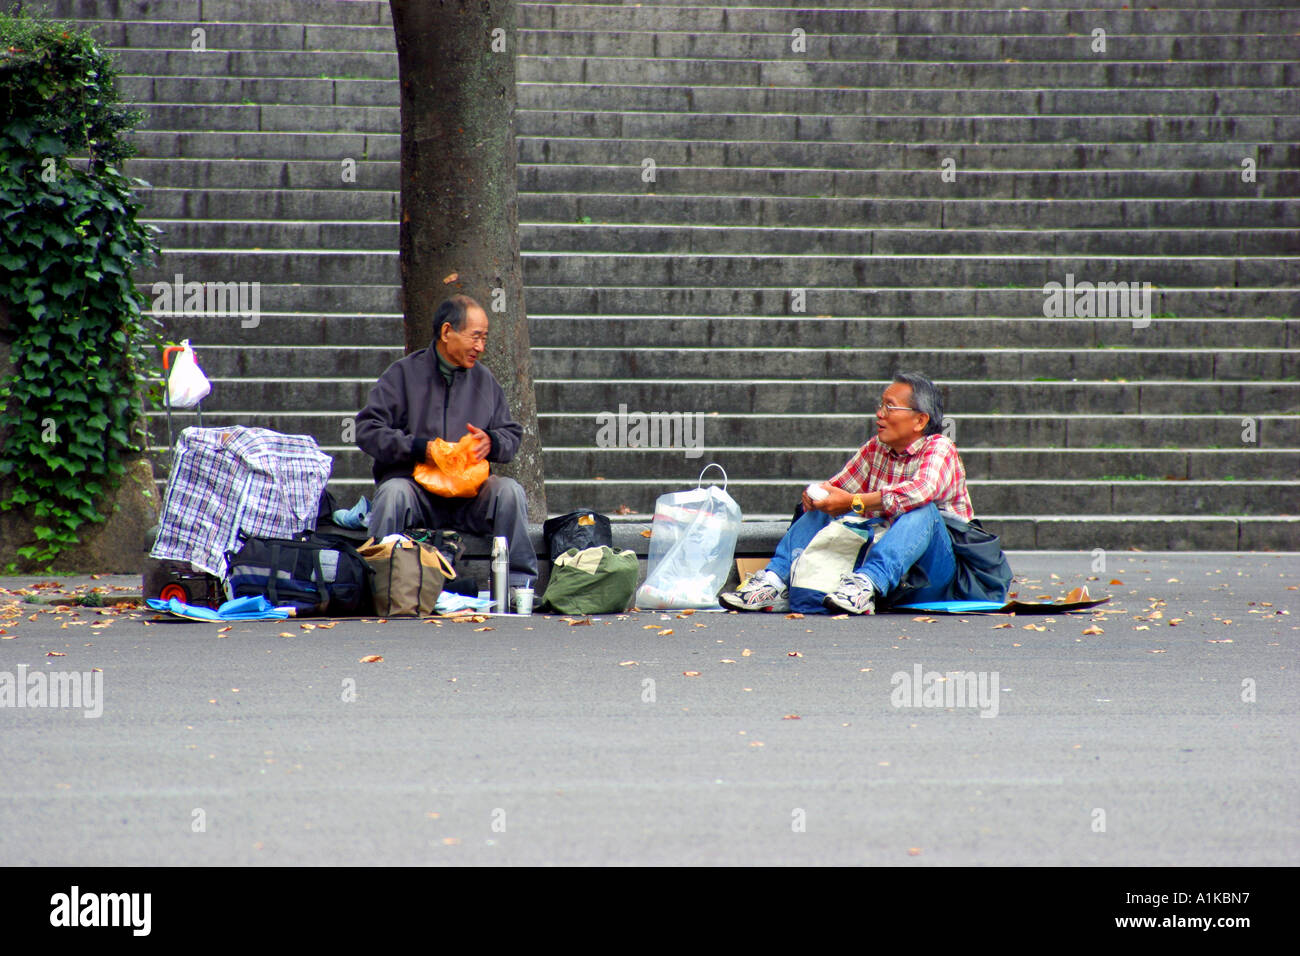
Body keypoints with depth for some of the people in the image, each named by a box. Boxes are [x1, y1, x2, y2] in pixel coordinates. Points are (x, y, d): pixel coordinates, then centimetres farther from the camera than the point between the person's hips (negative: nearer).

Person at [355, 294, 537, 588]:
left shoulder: (484, 380, 16)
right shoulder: (404, 373, 4)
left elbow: (512, 434, 17)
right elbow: (368, 431, -4)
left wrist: (492, 442, -7)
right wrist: (420, 448, -17)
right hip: (414, 483, -3)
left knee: (509, 491, -25)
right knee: (393, 492, -36)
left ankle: (518, 583, -22)